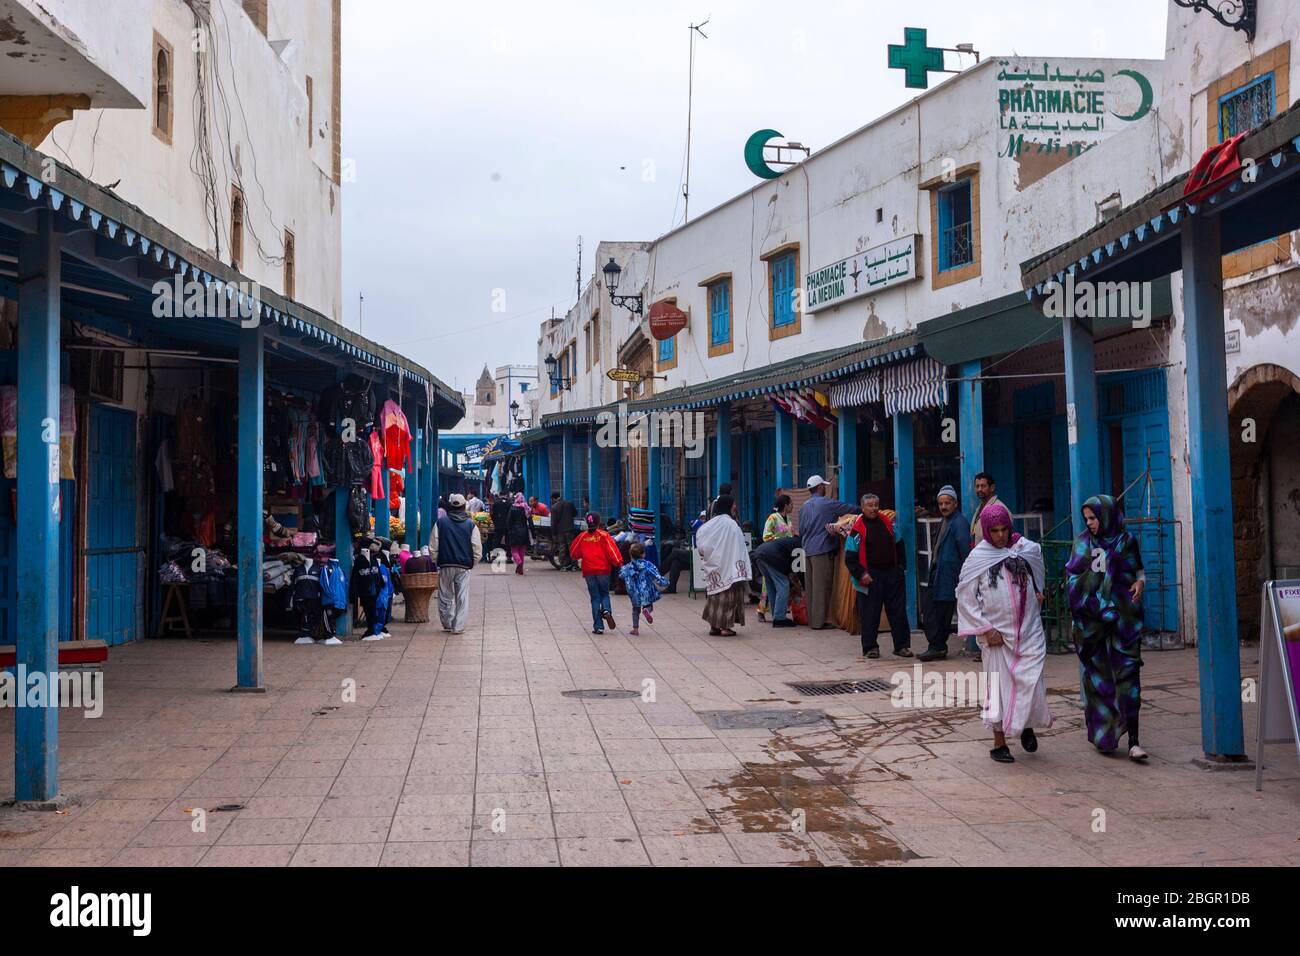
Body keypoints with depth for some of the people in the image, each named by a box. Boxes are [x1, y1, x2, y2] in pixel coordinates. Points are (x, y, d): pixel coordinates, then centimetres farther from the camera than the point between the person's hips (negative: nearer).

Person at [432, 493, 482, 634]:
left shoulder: (441, 522, 0)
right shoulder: (471, 524, 1)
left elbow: (433, 547, 1)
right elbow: (477, 549, 0)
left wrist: (436, 562, 12)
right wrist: (472, 564, 11)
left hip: (445, 565, 0)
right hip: (464, 566, 0)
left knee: (445, 596, 13)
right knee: (462, 597, 4)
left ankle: (447, 624, 18)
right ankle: (458, 627, 2)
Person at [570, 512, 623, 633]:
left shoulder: (582, 537, 2)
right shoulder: (603, 535, -4)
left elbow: (573, 553, 9)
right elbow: (611, 550, -12)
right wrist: (618, 563, -9)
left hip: (588, 571, 1)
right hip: (603, 569, -1)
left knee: (595, 598, 6)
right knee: (605, 594, 17)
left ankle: (598, 626, 1)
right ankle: (606, 610, -15)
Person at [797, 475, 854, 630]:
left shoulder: (804, 507, 13)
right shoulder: (827, 503, -7)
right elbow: (850, 509, -2)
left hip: (808, 550, 7)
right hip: (823, 549, -7)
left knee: (810, 587, 10)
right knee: (822, 586, -5)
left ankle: (811, 620, 14)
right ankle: (819, 621, -5)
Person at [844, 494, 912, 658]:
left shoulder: (888, 523, 10)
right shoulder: (857, 529, -6)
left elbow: (899, 545, 21)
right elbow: (850, 557, -6)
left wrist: (901, 566, 12)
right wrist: (861, 574, -14)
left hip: (892, 573, 5)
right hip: (870, 577, -4)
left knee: (898, 611, 6)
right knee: (869, 614, -1)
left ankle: (902, 646, 14)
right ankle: (870, 648, 9)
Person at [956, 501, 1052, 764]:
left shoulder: (1027, 548, 3)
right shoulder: (978, 558, -5)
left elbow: (1037, 574, 29)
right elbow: (965, 597, -4)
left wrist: (1037, 591, 15)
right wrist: (986, 629, -8)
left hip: (1029, 630, 2)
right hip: (997, 633, -2)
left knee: (1032, 683, -4)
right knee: (998, 685, 4)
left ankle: (1027, 726, 25)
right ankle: (999, 743, 15)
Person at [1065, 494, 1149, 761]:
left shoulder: (1127, 540, 5)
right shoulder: (1084, 543, 6)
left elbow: (1138, 569, 18)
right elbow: (1073, 577, 1)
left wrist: (1140, 581, -5)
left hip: (1124, 616, -1)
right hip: (1093, 617, 1)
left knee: (1128, 673, -7)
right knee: (1098, 674, 4)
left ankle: (1133, 740, -9)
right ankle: (1102, 734, 15)